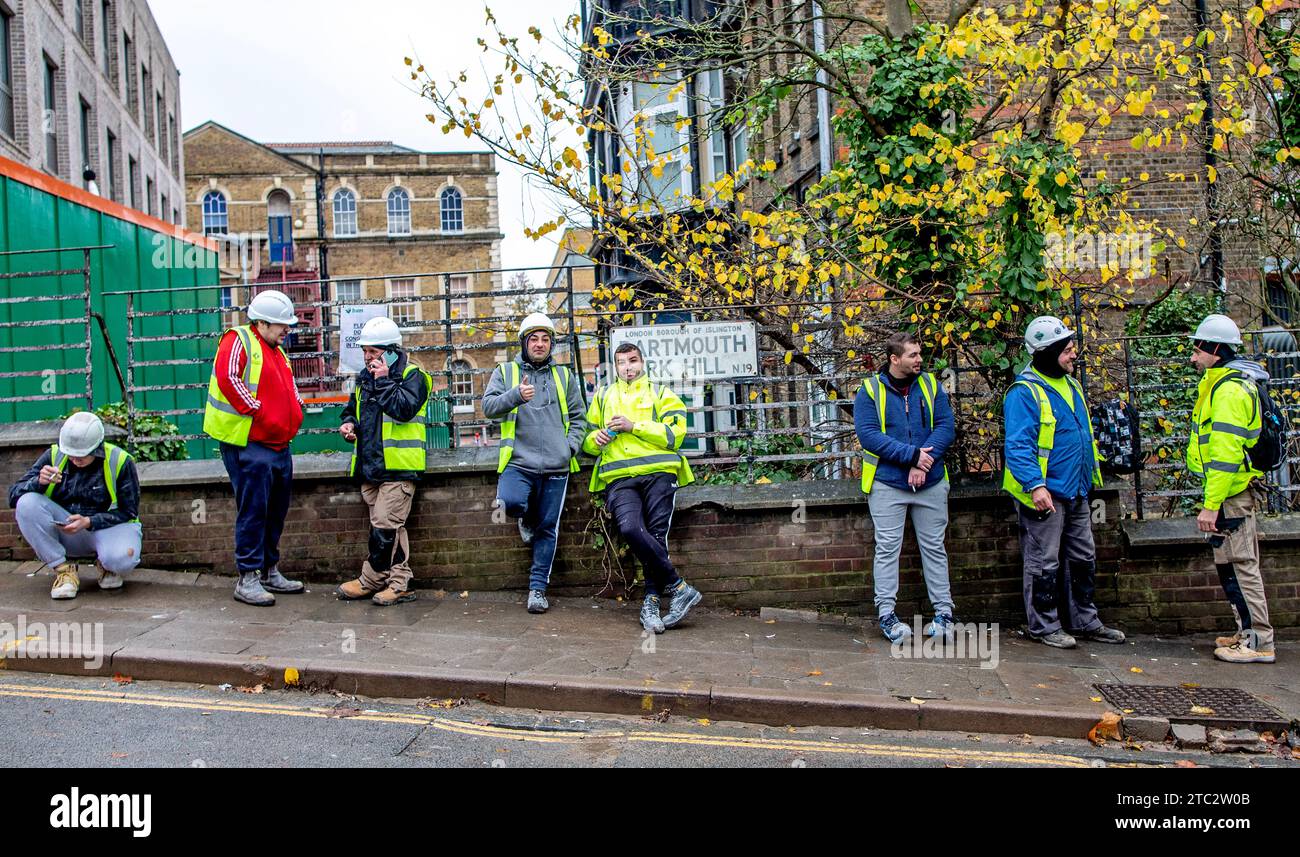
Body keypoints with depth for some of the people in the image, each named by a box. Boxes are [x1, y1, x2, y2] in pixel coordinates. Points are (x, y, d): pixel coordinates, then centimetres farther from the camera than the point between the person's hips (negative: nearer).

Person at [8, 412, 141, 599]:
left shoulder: (120, 461, -12)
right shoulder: (54, 456, -4)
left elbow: (128, 512, -9)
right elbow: (14, 496, -4)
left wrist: (89, 522, -24)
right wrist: (39, 482, -25)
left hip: (108, 527, -3)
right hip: (64, 532, 4)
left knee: (120, 559, -38)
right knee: (27, 503, -24)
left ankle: (106, 565, 5)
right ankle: (63, 569, -13)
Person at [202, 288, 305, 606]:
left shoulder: (278, 351, 21)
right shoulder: (238, 340, -6)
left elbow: (289, 389, 31)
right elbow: (227, 379, -21)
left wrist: (296, 410, 11)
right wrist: (259, 412, -20)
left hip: (278, 445, 9)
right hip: (249, 445, -9)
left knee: (276, 511, 14)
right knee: (253, 511, -7)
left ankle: (269, 572, 25)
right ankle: (247, 579, 0)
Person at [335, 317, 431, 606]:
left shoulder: (412, 375, -4)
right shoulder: (365, 377, 18)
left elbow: (404, 409, -20)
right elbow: (352, 407, 29)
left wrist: (384, 382, -14)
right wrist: (349, 423, 7)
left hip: (397, 466, -7)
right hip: (369, 466, 7)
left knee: (384, 527, -6)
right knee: (391, 527, 9)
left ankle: (370, 581, 7)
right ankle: (399, 583, 14)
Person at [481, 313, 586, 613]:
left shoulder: (564, 376, 15)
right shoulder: (505, 372, 10)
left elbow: (578, 416, 16)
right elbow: (489, 406, -4)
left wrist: (571, 445, -2)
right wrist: (515, 395, -23)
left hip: (556, 466, 2)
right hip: (518, 462, -1)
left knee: (548, 528, 2)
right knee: (510, 503, -28)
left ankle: (538, 588, 14)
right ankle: (528, 518, 10)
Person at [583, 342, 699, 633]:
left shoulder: (661, 393, 16)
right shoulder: (603, 397, 27)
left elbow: (675, 434, 1)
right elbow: (587, 437, 27)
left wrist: (634, 426, -7)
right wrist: (596, 439, 2)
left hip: (658, 473, -1)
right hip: (619, 478, 1)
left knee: (656, 535, -12)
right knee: (631, 528, -23)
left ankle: (651, 602, -2)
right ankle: (679, 587, -15)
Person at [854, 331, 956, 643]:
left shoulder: (930, 385, 6)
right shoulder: (870, 390, -3)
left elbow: (946, 427, -3)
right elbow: (868, 435, -14)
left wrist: (924, 461, -17)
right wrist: (912, 454, -19)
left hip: (930, 482, 3)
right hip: (887, 483, -3)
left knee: (934, 547, 9)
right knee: (887, 548, 1)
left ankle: (943, 612, 17)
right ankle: (886, 615, 7)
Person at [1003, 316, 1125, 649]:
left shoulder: (1070, 384, 13)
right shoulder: (1025, 392, -16)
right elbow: (1017, 445, -23)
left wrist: (1091, 472, 20)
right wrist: (1035, 485, -30)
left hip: (1076, 492, 9)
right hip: (1044, 493, -9)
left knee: (1083, 558, 17)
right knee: (1043, 563, 1)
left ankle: (1085, 621, 29)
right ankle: (1044, 625, 13)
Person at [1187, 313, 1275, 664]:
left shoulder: (1229, 389, -18)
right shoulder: (1222, 383, 16)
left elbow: (1226, 453, -24)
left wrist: (1211, 504, -25)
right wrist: (1213, 499, 25)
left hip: (1230, 494, -11)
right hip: (1233, 491, 11)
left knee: (1239, 566, -5)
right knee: (1233, 564, 15)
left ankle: (1259, 642, 1)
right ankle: (1249, 632, 24)